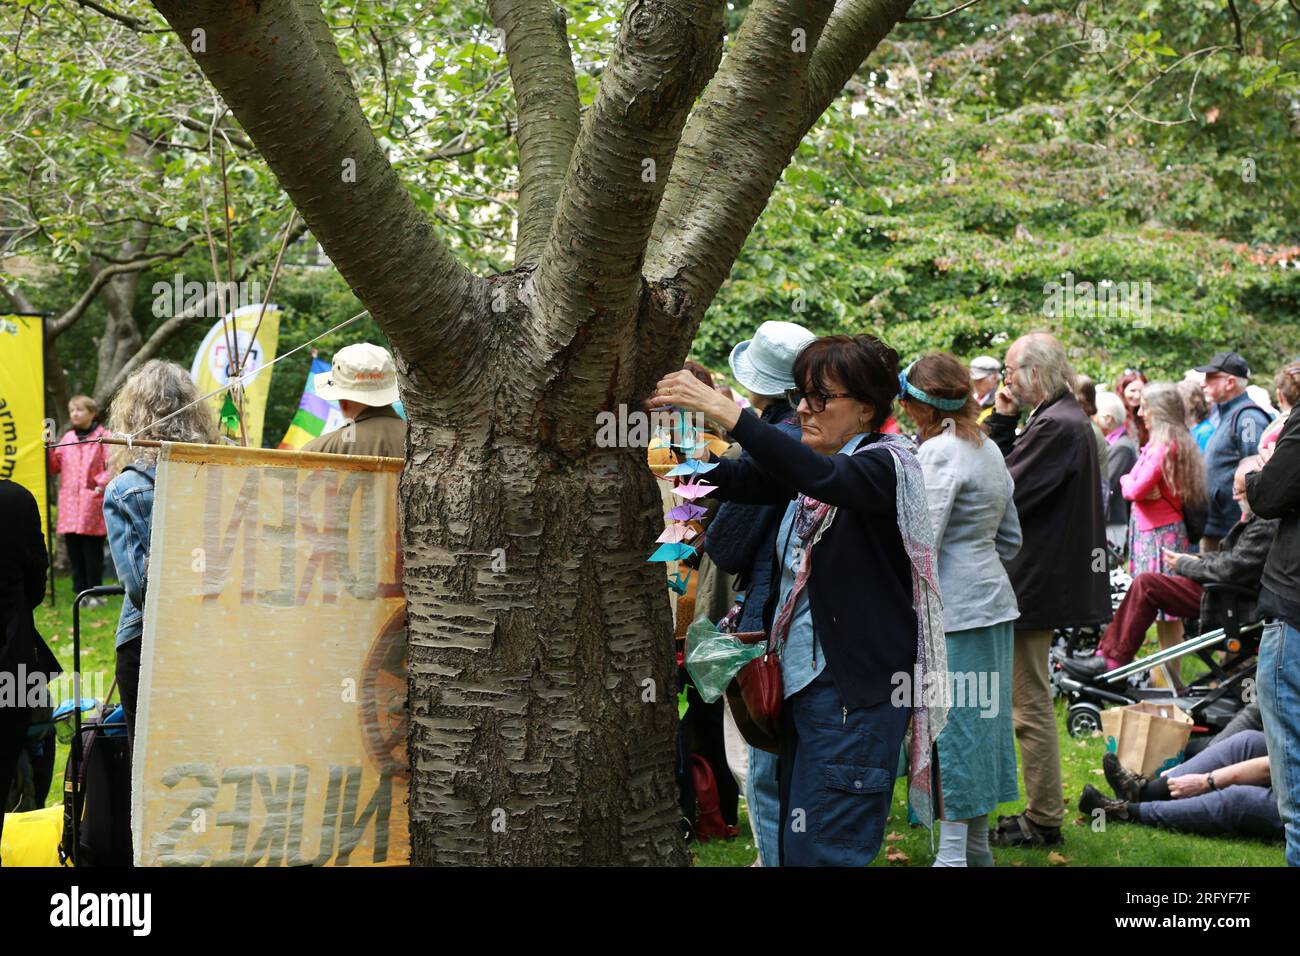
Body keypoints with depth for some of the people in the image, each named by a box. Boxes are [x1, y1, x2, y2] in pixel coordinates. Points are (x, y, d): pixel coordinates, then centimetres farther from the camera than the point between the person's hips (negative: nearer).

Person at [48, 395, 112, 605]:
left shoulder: (103, 436, -1)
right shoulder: (67, 438, 17)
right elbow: (54, 467, 16)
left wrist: (102, 484, -17)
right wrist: (49, 447, 2)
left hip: (92, 502, -5)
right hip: (69, 503, 5)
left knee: (93, 552, -3)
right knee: (74, 552, 6)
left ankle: (95, 593, 4)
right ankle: (80, 592, 12)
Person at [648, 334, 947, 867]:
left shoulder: (888, 464, -11)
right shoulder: (810, 465, 15)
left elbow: (822, 477, -31)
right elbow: (737, 480, 3)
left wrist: (723, 411, -37)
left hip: (856, 688, -9)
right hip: (803, 678, 9)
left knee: (821, 850, -11)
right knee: (795, 847, 13)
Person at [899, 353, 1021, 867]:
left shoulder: (938, 453, -15)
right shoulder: (990, 450, 12)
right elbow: (1010, 539, 19)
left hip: (952, 607, -9)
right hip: (992, 597, 9)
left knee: (949, 723, -4)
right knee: (981, 718, 14)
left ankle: (953, 852, -2)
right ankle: (977, 846, 23)